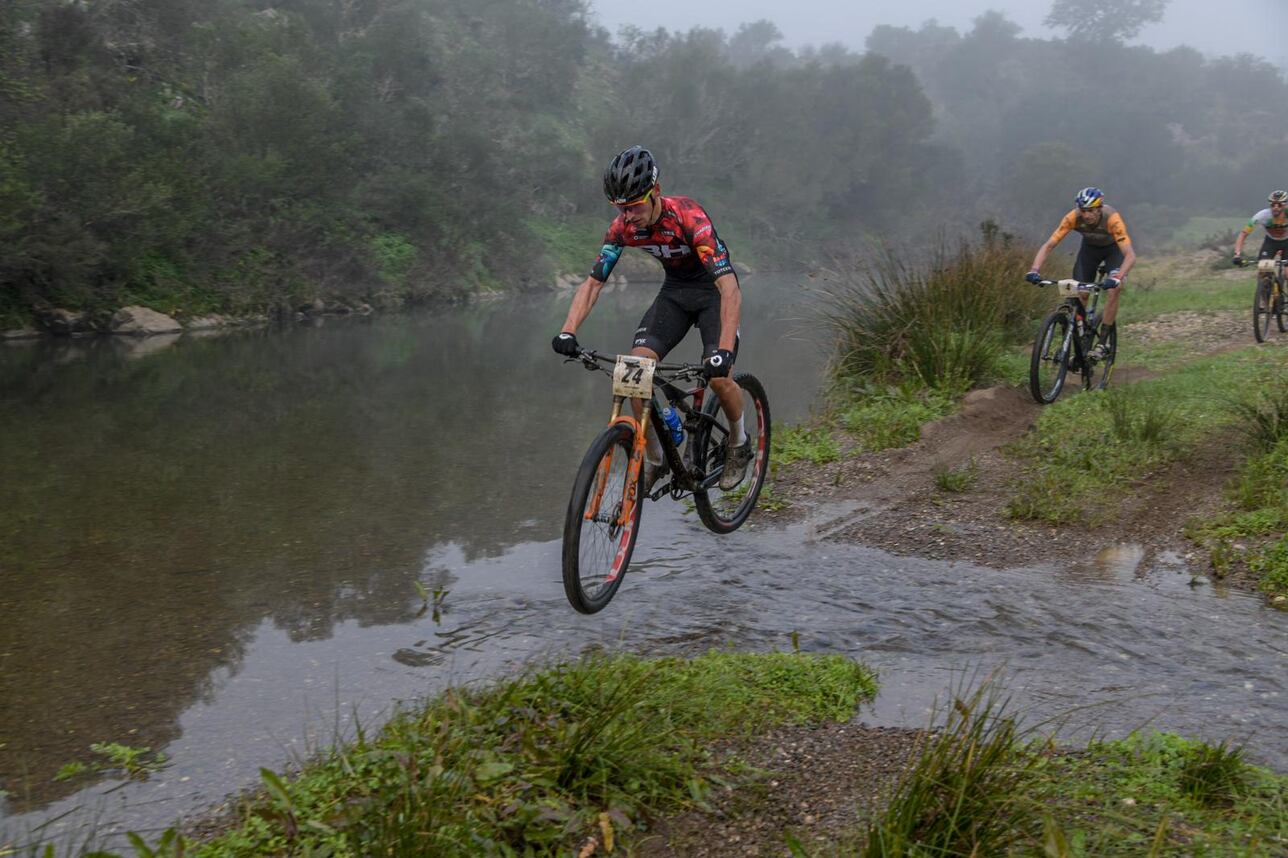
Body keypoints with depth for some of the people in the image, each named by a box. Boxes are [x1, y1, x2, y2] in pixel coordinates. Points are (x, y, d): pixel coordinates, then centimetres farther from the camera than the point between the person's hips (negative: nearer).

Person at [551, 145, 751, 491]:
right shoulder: (623, 226, -17)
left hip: (713, 290, -4)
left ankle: (739, 443, 11)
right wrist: (568, 331, -30)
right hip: (675, 290, 5)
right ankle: (654, 459, 1)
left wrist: (724, 349, -52)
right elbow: (593, 282, -13)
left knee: (719, 378, -21)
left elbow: (730, 288, -40)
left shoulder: (689, 217, -33)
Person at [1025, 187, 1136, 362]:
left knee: (1114, 290, -24)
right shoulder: (1073, 218, -32)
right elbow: (1048, 246, -31)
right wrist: (1034, 271, -47)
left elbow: (1130, 255, -45)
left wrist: (1117, 278, -61)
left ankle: (1102, 342, -14)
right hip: (1090, 247, 3)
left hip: (1113, 248, -3)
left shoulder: (1112, 219, -39)